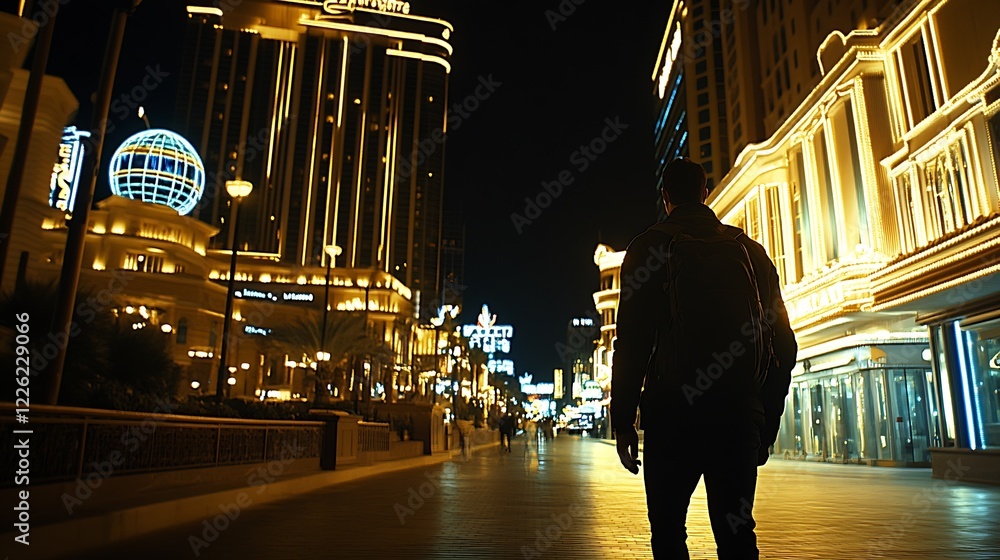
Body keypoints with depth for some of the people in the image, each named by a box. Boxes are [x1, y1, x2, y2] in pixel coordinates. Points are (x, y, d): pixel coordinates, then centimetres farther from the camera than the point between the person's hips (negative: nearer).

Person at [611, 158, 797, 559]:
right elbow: (784, 345, 12)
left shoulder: (651, 247, 0)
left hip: (672, 412, -3)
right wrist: (767, 425, 18)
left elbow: (633, 341, -9)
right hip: (739, 416, 4)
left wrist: (623, 420, -3)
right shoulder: (750, 250, 12)